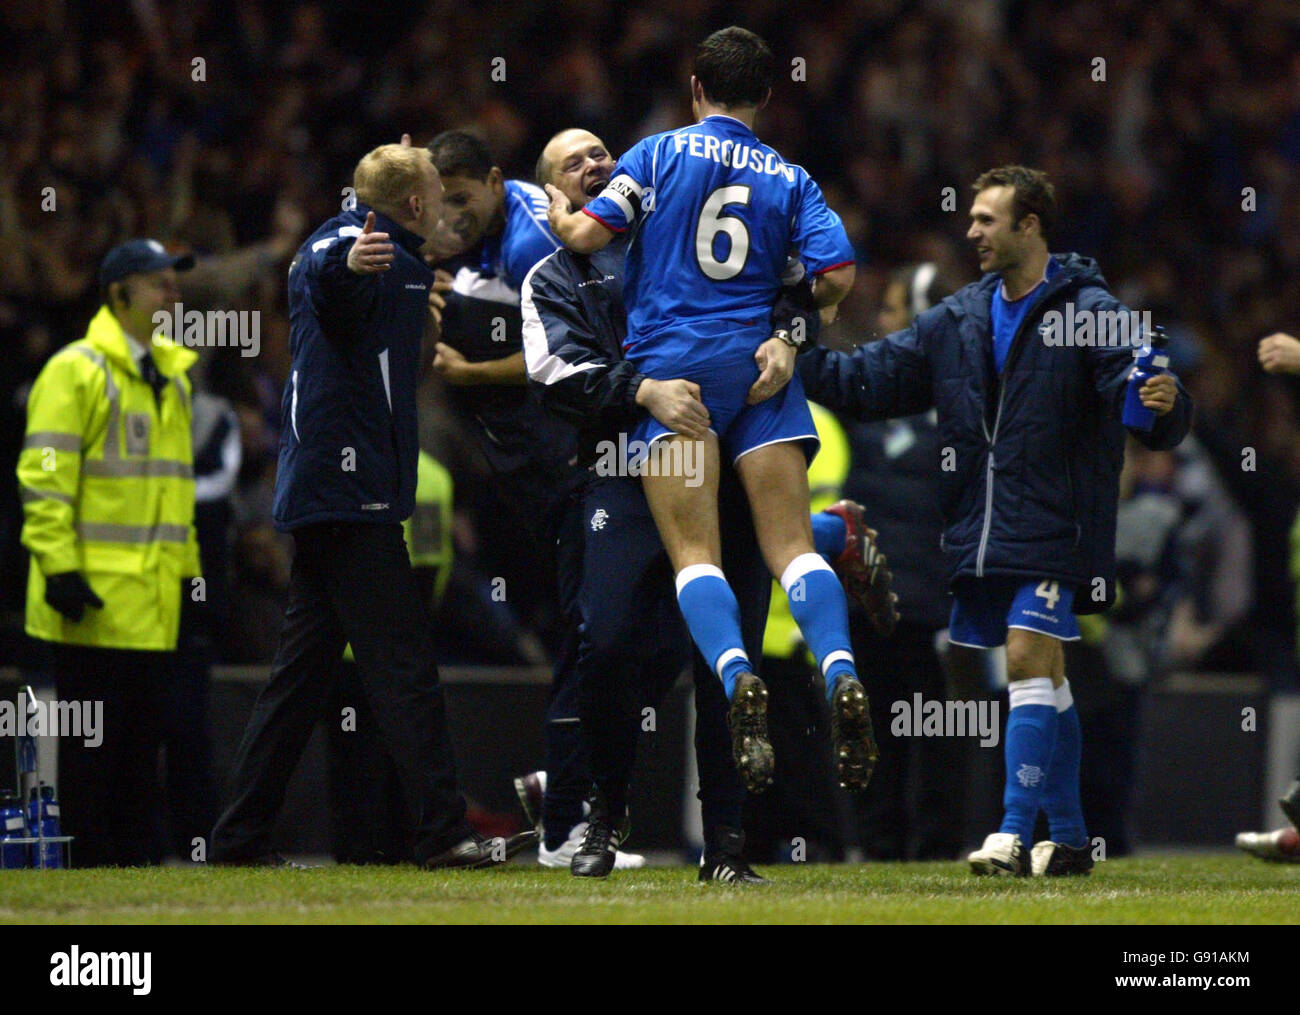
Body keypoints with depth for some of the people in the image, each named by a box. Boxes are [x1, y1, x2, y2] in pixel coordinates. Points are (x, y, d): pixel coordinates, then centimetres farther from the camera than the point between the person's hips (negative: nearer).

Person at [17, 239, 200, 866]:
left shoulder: (173, 376, 18)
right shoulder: (76, 371, -8)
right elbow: (43, 478, -13)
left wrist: (187, 568, 19)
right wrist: (59, 566, -19)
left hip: (153, 601, 8)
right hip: (94, 602, -8)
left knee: (144, 739, 9)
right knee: (91, 743, -4)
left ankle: (138, 864, 13)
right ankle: (89, 871, -1)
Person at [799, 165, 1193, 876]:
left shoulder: (1089, 313, -7)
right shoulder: (959, 319, 12)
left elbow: (1141, 399, -15)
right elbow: (871, 379, 14)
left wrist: (1164, 404, -37)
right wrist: (796, 360, 4)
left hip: (1051, 535, -6)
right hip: (981, 534, 6)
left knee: (1030, 665, -14)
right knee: (1044, 682, 12)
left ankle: (1015, 836, -17)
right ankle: (1068, 839, 19)